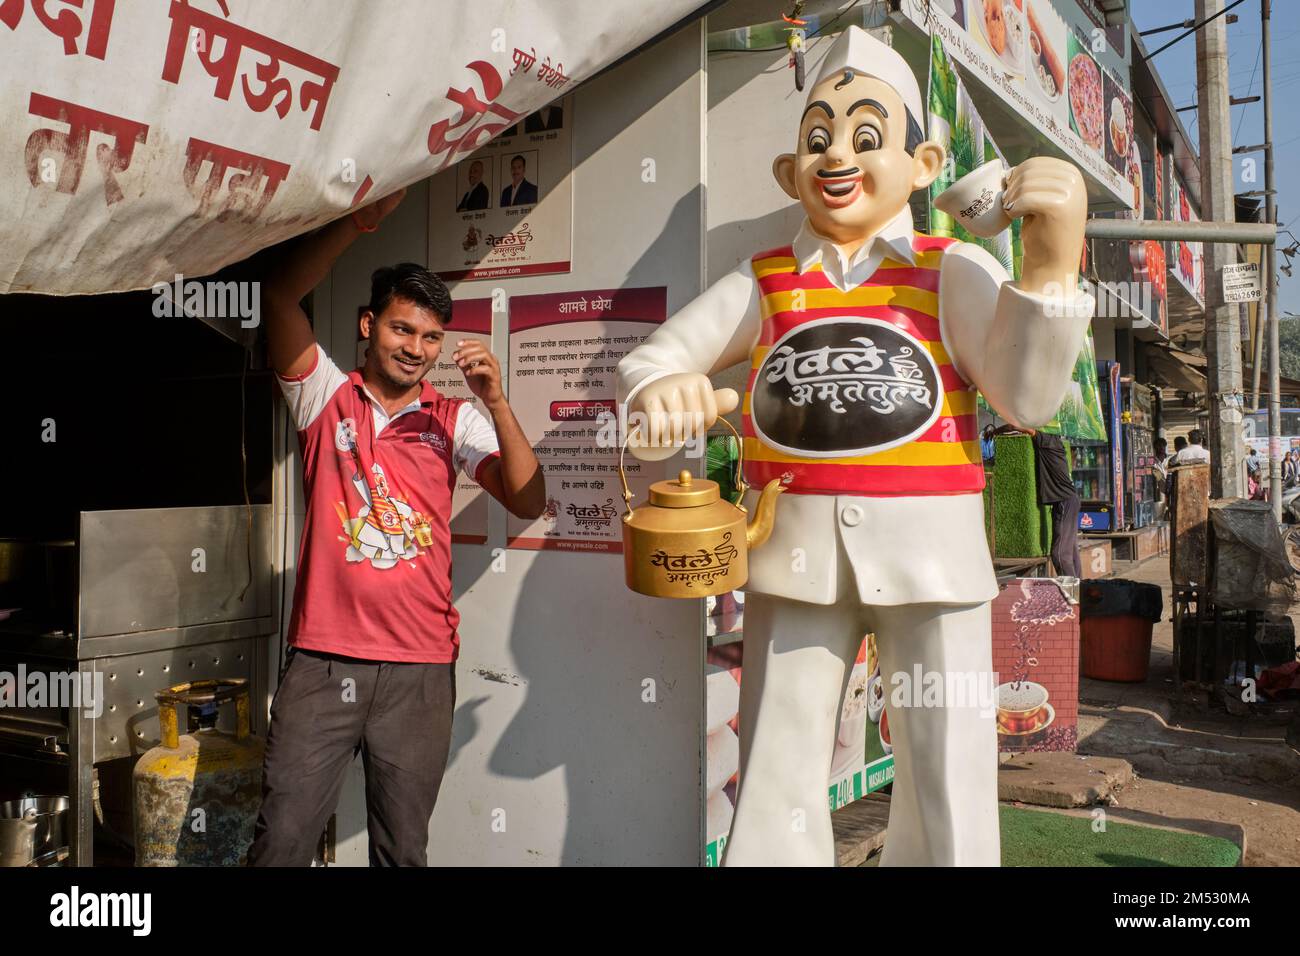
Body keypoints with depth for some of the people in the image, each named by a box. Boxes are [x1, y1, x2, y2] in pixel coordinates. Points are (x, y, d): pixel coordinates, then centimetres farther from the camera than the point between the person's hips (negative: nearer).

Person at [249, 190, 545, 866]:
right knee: (280, 842, 0)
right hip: (322, 663, -1)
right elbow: (281, 295, -9)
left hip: (421, 671, 2)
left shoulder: (454, 422, 7)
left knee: (403, 848, 10)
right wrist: (359, 221, -19)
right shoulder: (327, 397, 5)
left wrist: (496, 402, -14)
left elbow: (528, 503, -4)